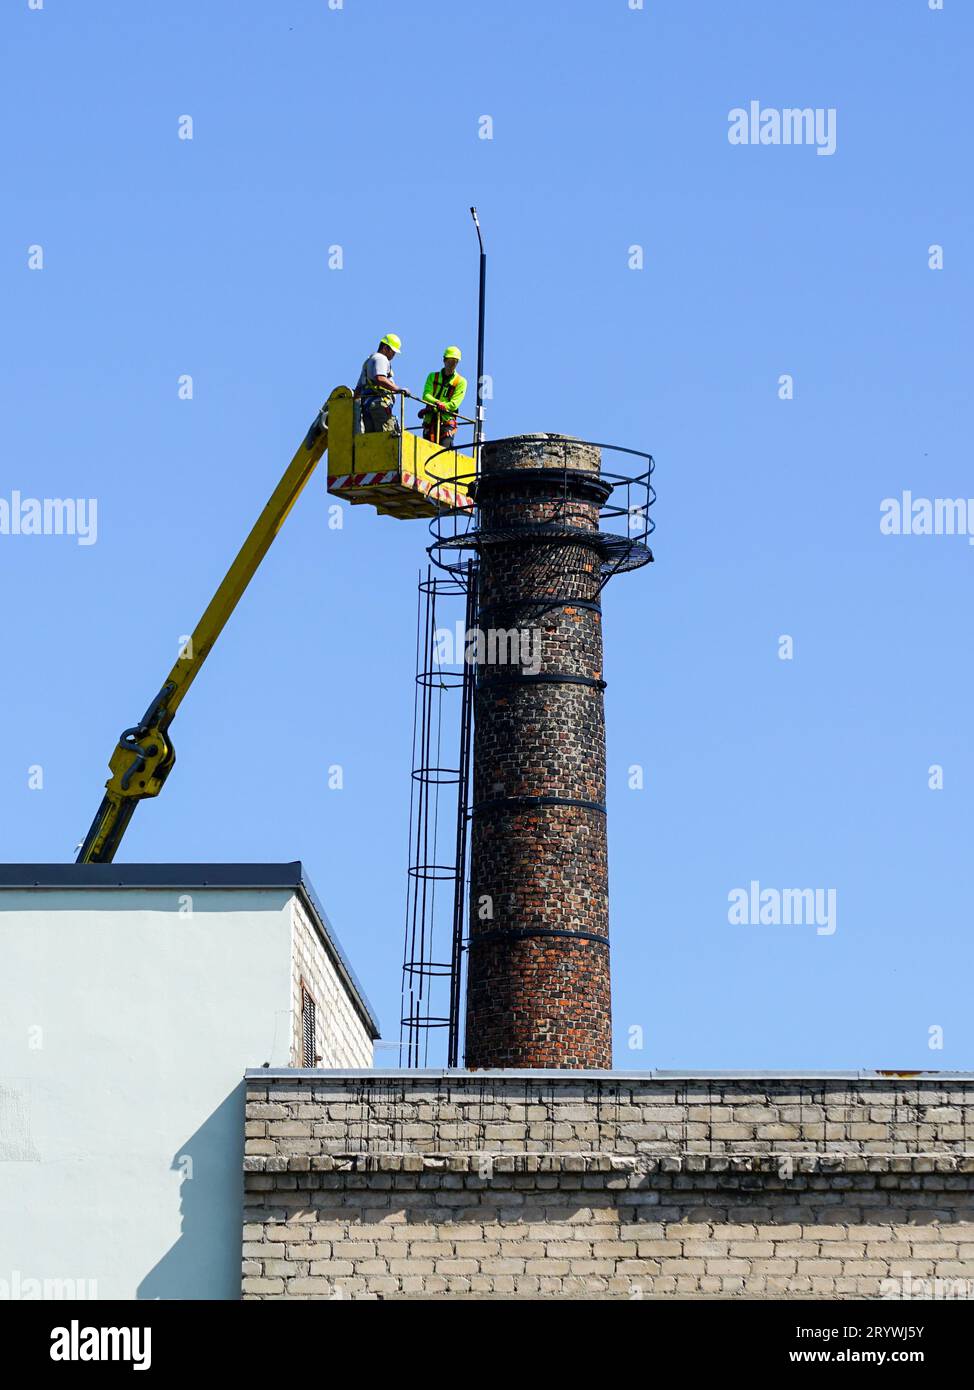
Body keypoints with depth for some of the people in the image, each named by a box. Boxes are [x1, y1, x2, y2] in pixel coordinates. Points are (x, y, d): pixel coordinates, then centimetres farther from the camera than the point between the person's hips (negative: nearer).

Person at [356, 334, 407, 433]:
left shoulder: (368, 361, 30)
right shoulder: (381, 359, -2)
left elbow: (358, 389, 30)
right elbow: (380, 379, -22)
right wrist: (398, 389, -26)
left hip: (366, 404, 10)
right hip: (380, 403, -10)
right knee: (389, 437, -18)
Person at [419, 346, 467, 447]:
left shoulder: (461, 381, 6)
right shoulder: (432, 377, 15)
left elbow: (454, 404, -6)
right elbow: (426, 396, 0)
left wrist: (432, 409, -13)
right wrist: (438, 403, -23)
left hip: (447, 423, -3)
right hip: (430, 422, 3)